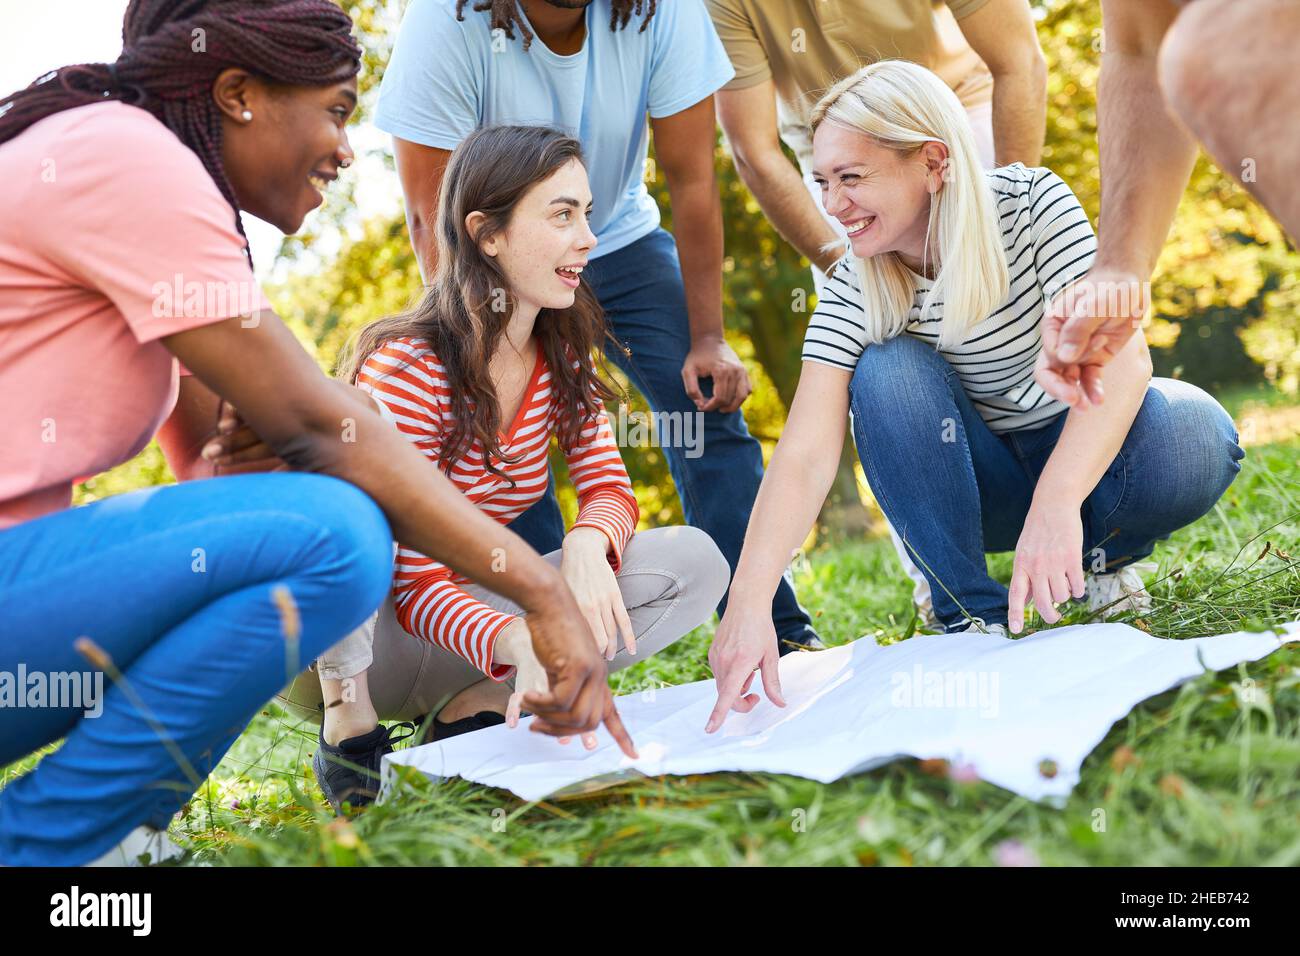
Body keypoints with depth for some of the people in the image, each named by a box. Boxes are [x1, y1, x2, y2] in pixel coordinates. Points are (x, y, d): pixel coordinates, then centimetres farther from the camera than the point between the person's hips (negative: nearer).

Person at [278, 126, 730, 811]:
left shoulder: (561, 357, -3)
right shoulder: (404, 368, -23)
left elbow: (609, 489, -2)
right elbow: (414, 586, -25)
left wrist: (587, 543, -28)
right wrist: (520, 641, -46)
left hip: (465, 609, 6)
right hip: (339, 644, -5)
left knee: (695, 563, -10)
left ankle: (472, 707, -11)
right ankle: (347, 718, -18)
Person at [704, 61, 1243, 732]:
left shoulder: (1032, 205, -20)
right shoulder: (852, 293, -16)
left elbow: (1121, 355, -32)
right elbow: (804, 456, -26)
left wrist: (1055, 505, -48)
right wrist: (748, 604, -41)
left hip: (1087, 452, -1)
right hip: (984, 484, 2)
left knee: (1191, 438, -34)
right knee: (885, 373, -27)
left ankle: (1103, 558, 0)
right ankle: (971, 615, -15)